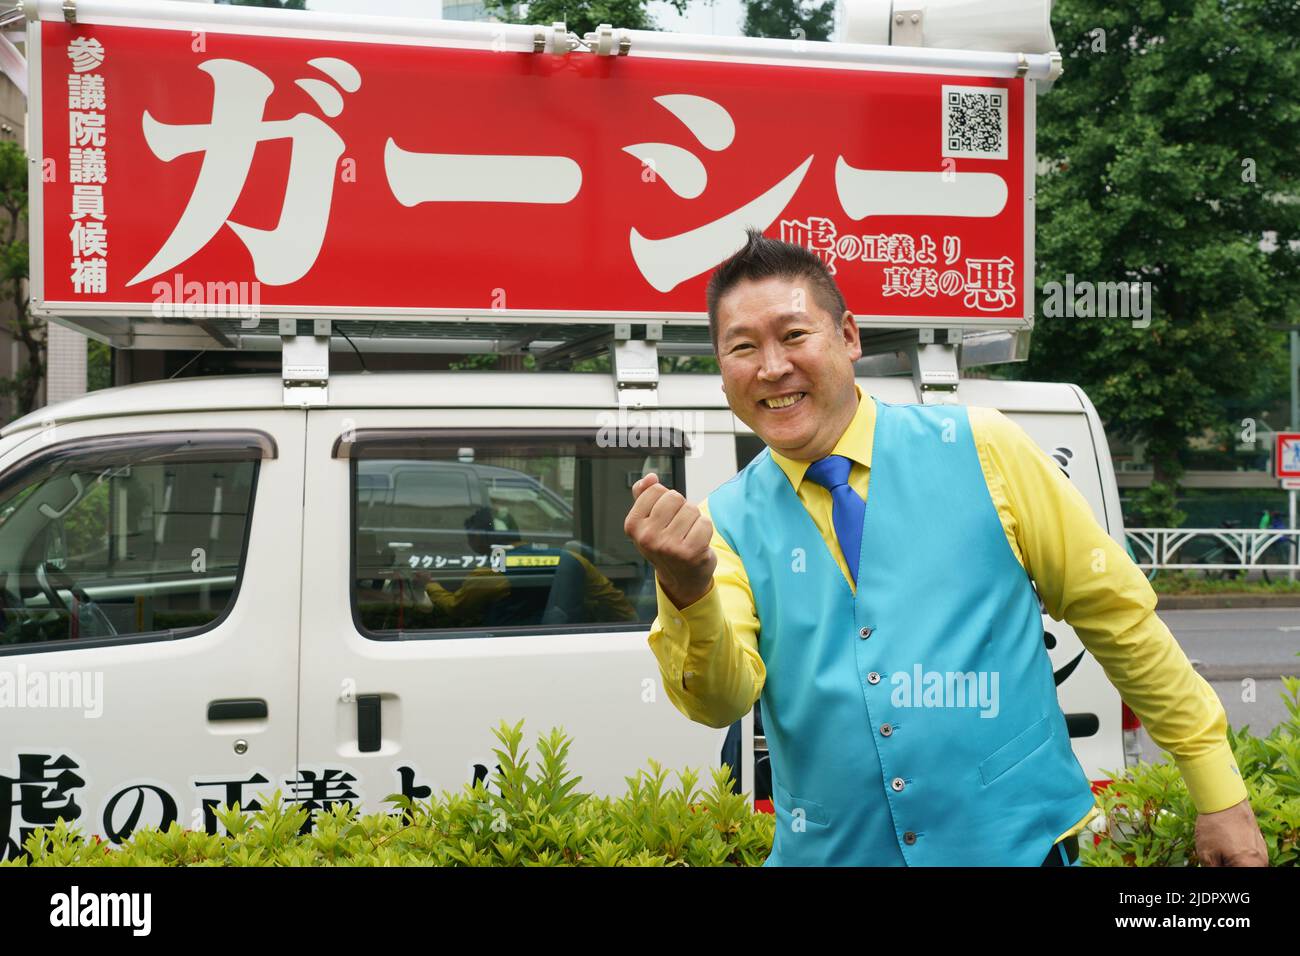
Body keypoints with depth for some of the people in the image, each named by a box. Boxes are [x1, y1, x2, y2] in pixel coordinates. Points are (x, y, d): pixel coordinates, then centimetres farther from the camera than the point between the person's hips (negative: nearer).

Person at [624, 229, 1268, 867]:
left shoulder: (979, 450, -6)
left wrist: (1220, 796, 1)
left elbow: (1114, 613, -1)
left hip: (1016, 841, -1)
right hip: (831, 850, 2)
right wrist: (686, 591, -35)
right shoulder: (726, 525, -2)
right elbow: (720, 698, -14)